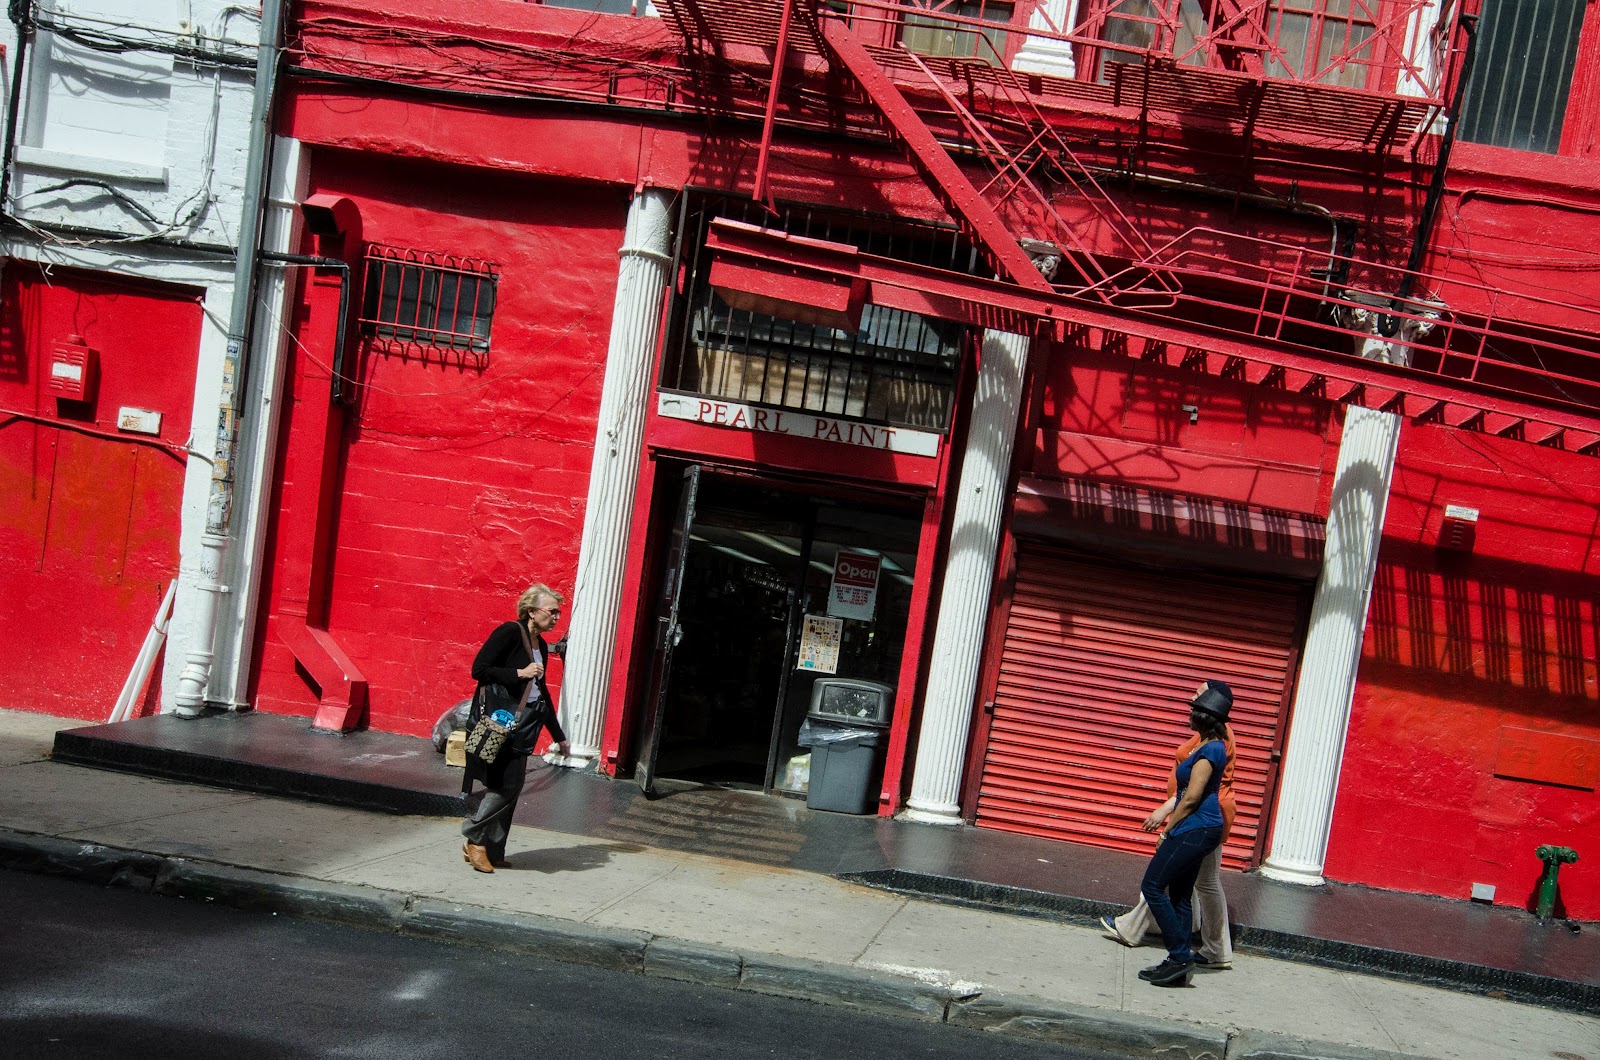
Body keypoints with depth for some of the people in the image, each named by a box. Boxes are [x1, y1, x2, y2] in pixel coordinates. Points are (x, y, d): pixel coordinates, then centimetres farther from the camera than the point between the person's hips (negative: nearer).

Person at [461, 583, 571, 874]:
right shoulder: (509, 632, -9)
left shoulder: (540, 645, 16)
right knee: (505, 785, -11)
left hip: (523, 726, 8)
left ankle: (492, 851, 14)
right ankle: (475, 841, 4)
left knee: (511, 788, 6)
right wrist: (520, 673, -17)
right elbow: (479, 669, -16)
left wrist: (558, 736, 29)